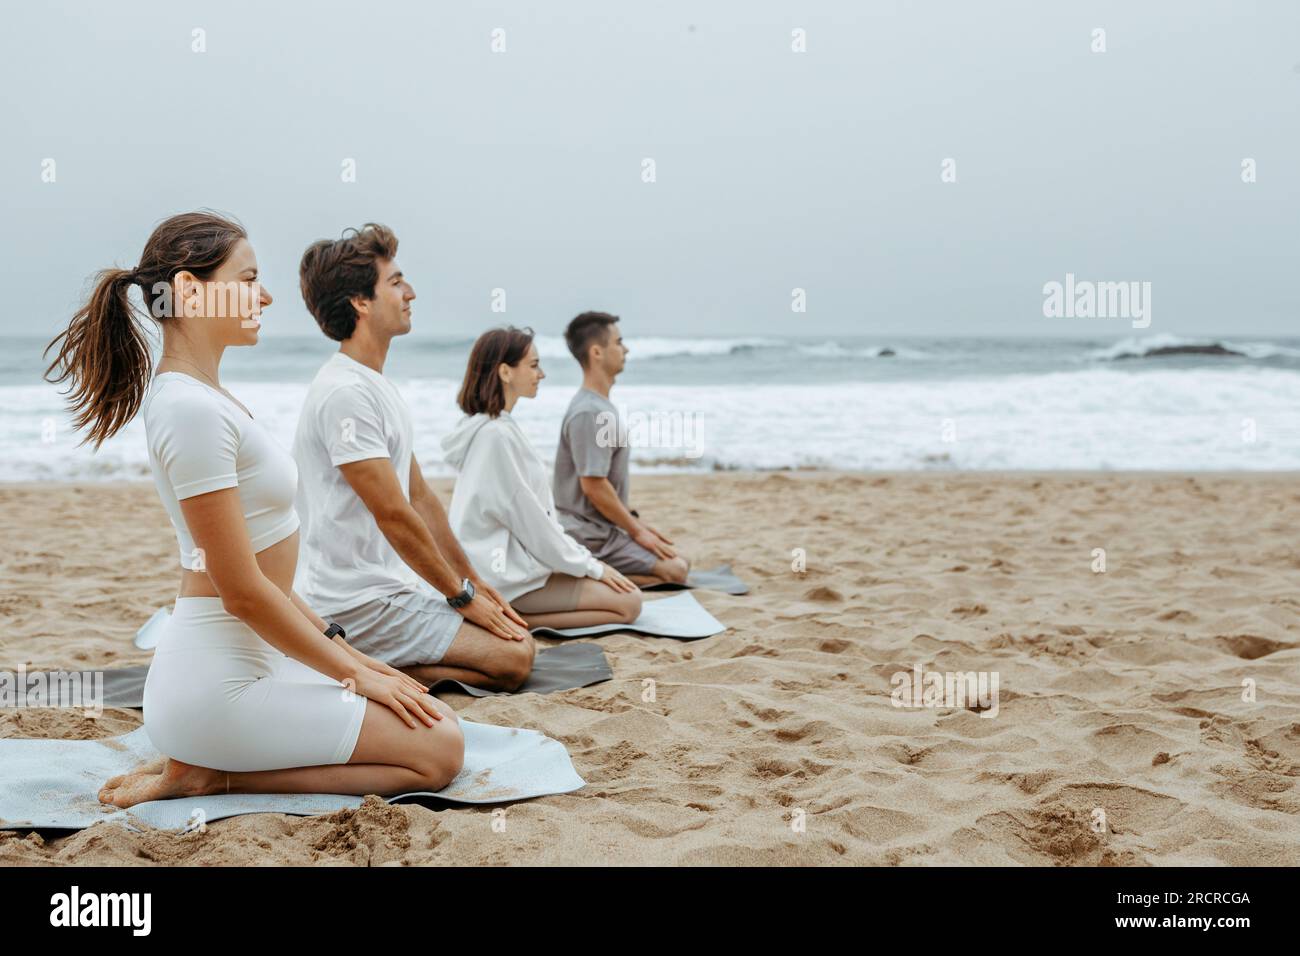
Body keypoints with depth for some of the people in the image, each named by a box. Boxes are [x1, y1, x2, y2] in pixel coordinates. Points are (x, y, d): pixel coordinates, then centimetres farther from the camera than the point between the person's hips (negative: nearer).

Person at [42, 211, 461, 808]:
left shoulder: (202, 396, 11)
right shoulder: (193, 409, -20)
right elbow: (242, 591, -20)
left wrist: (342, 650, 15)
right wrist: (355, 674, -10)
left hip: (248, 661, 10)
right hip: (217, 687, -10)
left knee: (437, 717, 15)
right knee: (439, 751, -7)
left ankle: (204, 764, 11)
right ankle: (208, 776, -4)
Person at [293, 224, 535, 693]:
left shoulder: (377, 386, 14)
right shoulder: (345, 393, -19)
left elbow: (421, 496, 16)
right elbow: (394, 515, -19)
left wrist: (472, 579, 14)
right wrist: (462, 594, -11)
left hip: (396, 583, 10)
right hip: (358, 600, -10)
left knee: (521, 636, 9)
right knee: (513, 658, -13)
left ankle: (364, 663, 9)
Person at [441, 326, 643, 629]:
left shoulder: (495, 426, 11)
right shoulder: (497, 435, -20)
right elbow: (529, 520, -18)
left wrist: (581, 557, 11)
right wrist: (590, 566, -9)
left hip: (506, 561, 10)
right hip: (505, 575, -10)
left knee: (627, 591, 13)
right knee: (627, 603, -10)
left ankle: (506, 615, 5)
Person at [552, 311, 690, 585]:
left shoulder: (600, 407, 13)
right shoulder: (589, 413, -20)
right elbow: (593, 485, -23)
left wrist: (635, 520, 14)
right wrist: (636, 530, -14)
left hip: (602, 527, 10)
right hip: (592, 538, -10)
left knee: (679, 559, 12)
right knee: (674, 570, -16)